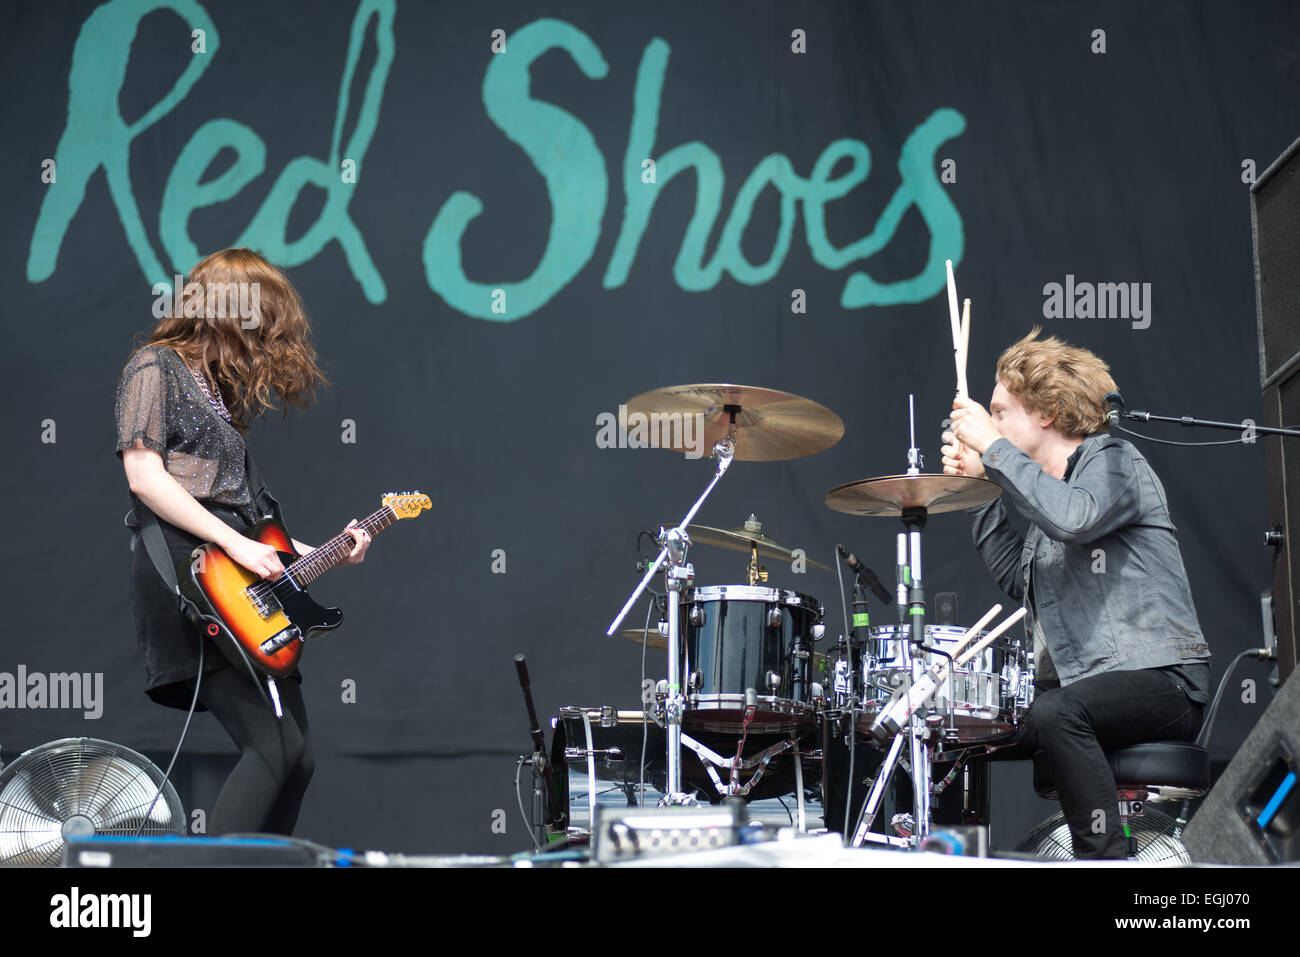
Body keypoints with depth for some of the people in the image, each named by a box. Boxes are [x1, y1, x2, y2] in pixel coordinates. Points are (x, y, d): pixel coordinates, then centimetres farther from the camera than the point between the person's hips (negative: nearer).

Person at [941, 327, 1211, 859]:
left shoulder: (1113, 461, -7)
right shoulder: (1051, 484, 19)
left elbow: (1075, 518, -30)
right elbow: (1018, 578, 18)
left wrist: (993, 447, -22)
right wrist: (976, 487, 13)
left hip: (1159, 678, -9)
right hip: (1081, 683, 10)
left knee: (1056, 713, -36)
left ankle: (1103, 854, -33)